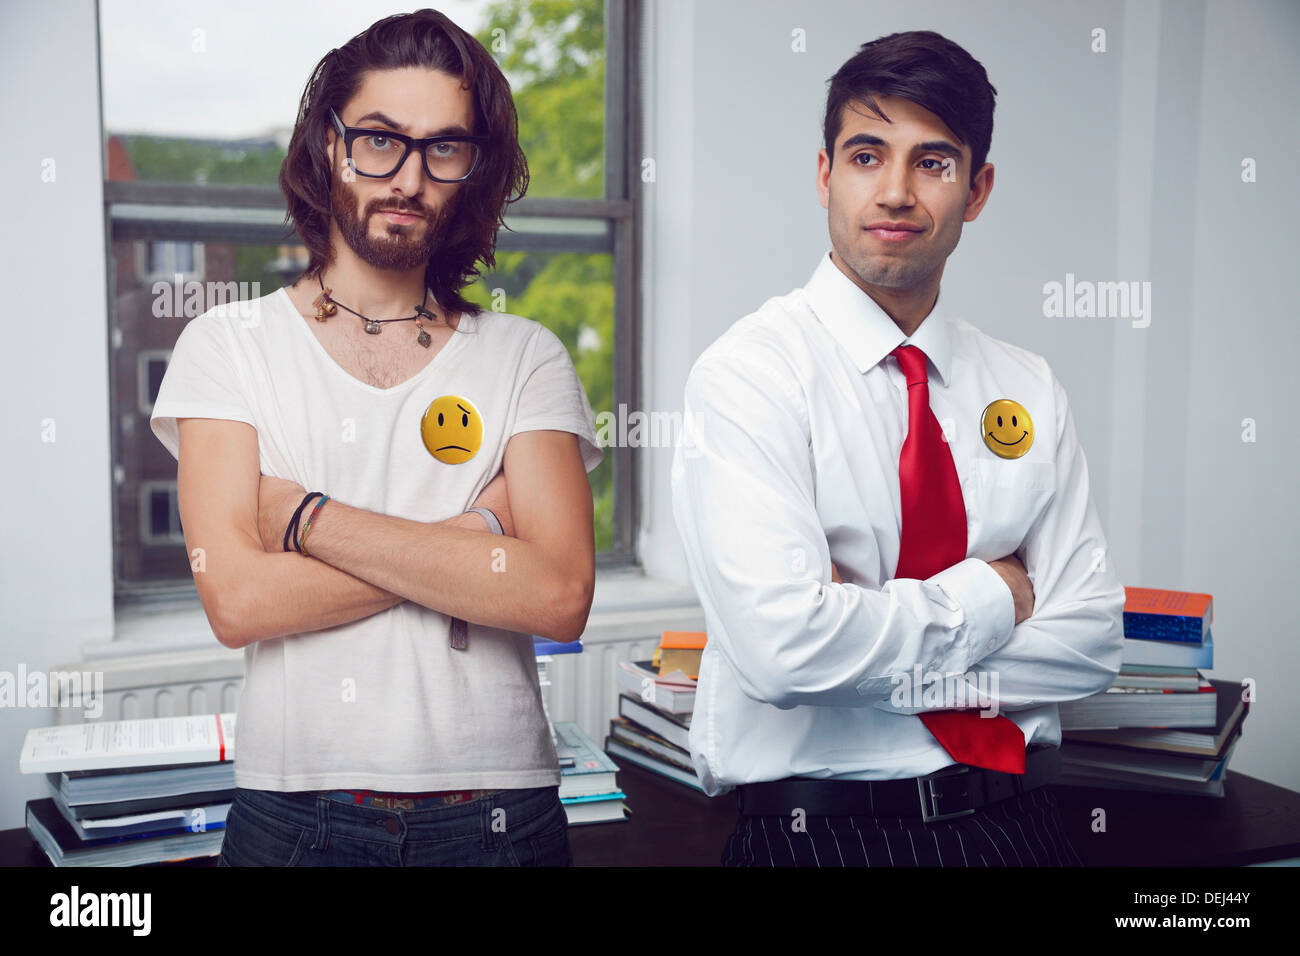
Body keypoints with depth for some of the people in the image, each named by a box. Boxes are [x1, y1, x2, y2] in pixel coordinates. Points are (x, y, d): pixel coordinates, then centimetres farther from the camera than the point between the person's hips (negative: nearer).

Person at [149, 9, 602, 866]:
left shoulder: (527, 358, 2)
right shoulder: (227, 345, 1)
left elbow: (560, 595, -13)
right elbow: (237, 599, -12)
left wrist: (308, 516, -13)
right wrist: (472, 539, -12)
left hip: (498, 816, 1)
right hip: (296, 816, 0)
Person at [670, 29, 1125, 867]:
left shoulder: (1027, 390, 5)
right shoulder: (751, 372, -11)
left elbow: (1092, 640, -1)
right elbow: (784, 650, -22)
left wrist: (880, 652, -14)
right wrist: (993, 596, -9)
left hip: (1017, 820, 4)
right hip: (818, 827, -3)